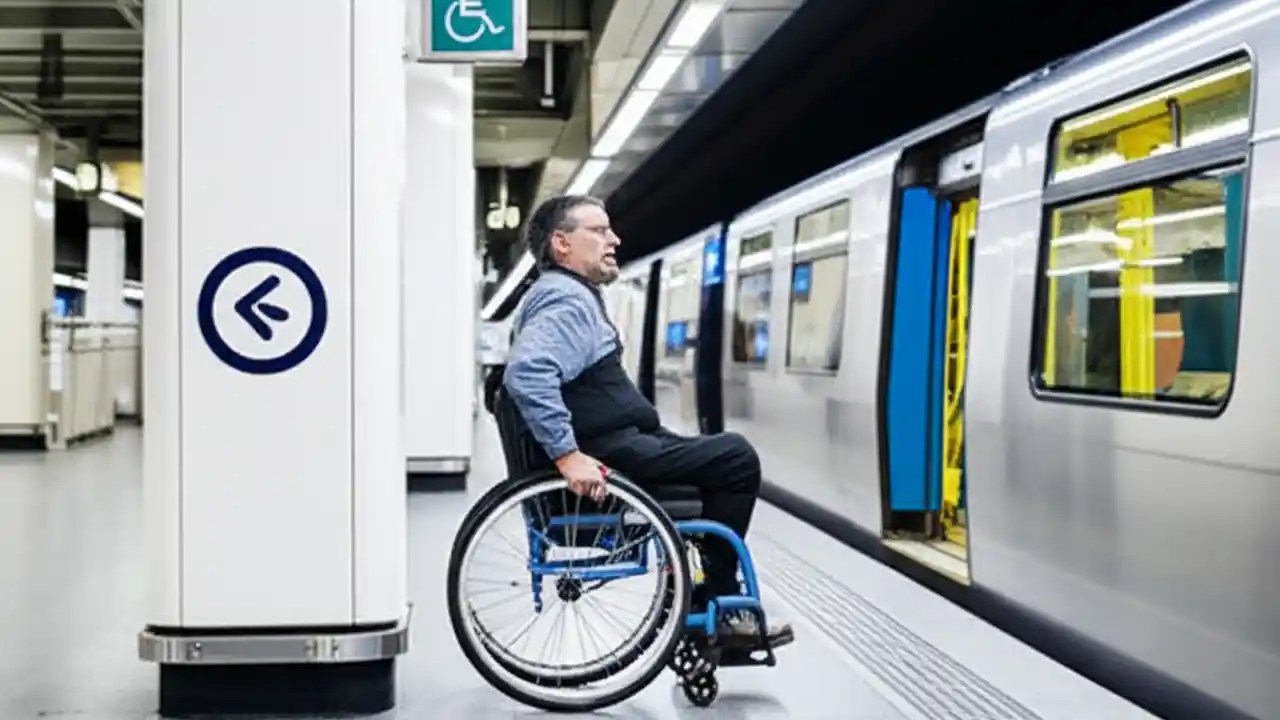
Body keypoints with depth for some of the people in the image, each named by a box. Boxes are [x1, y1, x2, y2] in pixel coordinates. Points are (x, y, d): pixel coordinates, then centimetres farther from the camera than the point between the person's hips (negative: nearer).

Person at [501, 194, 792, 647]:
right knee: (736, 458, -7)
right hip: (612, 454, -11)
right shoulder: (568, 301, -16)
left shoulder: (570, 296, 18)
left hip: (615, 443, 11)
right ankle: (713, 605, 1)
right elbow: (526, 374, -33)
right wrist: (568, 455, -32)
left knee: (725, 460, 19)